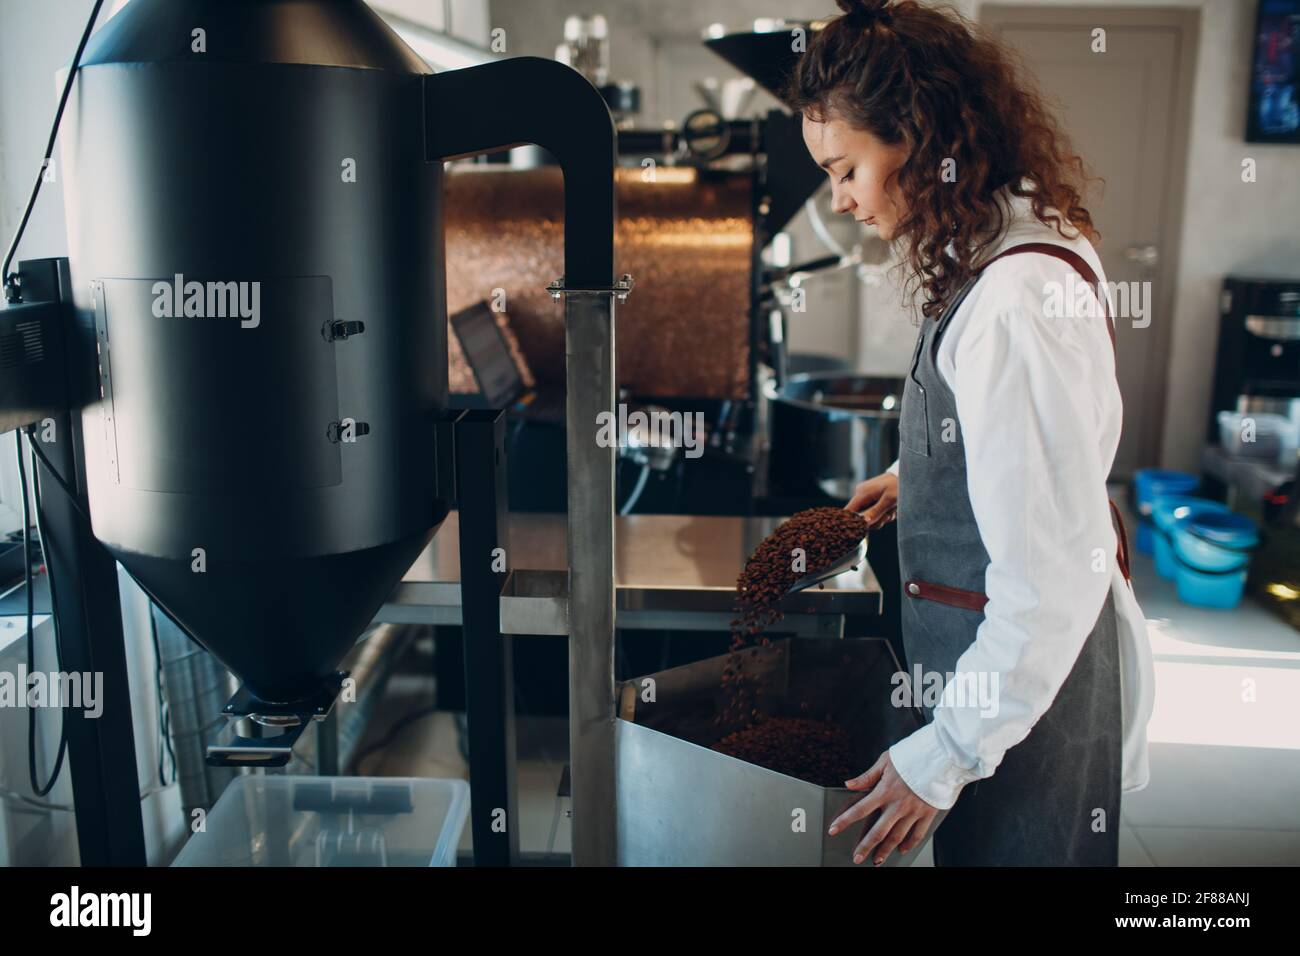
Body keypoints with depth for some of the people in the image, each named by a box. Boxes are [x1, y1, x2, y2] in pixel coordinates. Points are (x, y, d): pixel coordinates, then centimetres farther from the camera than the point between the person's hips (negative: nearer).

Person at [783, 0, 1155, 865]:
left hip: (1025, 689, -9)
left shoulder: (1018, 301, -28)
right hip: (1009, 658, 9)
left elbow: (1055, 576, -28)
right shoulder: (1032, 242, 4)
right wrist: (919, 474, 16)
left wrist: (944, 756, -22)